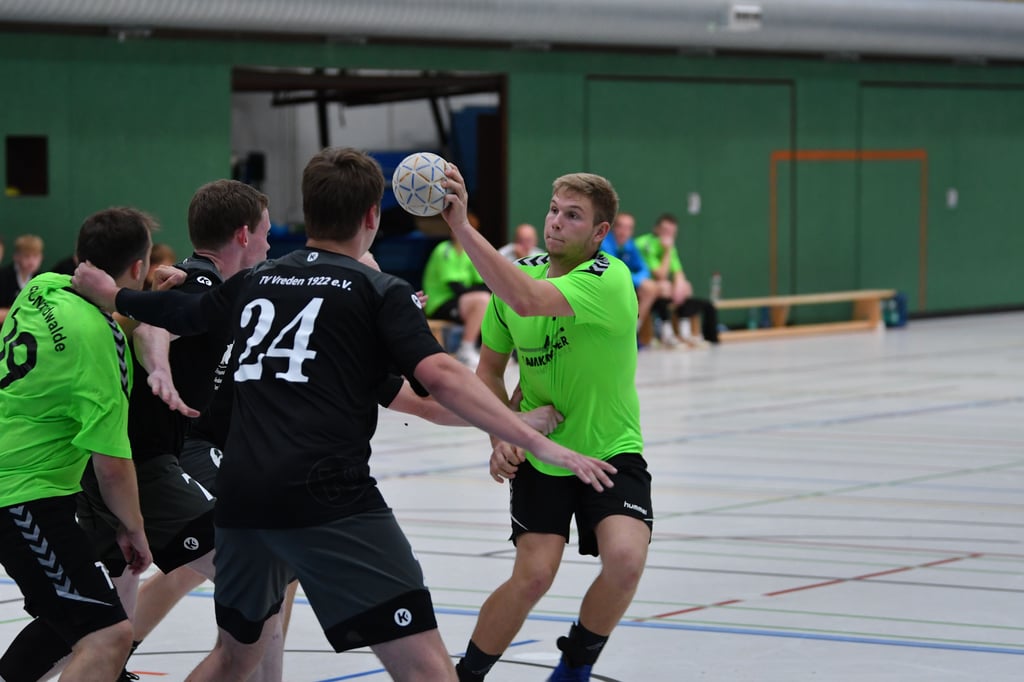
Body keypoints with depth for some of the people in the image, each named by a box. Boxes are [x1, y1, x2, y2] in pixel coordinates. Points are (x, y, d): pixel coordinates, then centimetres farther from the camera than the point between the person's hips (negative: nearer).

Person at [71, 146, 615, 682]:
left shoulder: (254, 281, 19)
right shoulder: (380, 291, 2)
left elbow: (180, 315, 38)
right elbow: (439, 376, -13)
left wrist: (112, 295, 59)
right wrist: (536, 443, -16)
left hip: (240, 496, 7)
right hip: (327, 498, -7)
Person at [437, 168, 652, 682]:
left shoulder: (608, 280, -22)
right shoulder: (516, 275, -3)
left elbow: (528, 300, -42)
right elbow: (490, 369, 10)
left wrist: (462, 226, -45)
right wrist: (500, 436, -6)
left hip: (611, 452, -3)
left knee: (625, 559, -25)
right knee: (533, 576, -13)